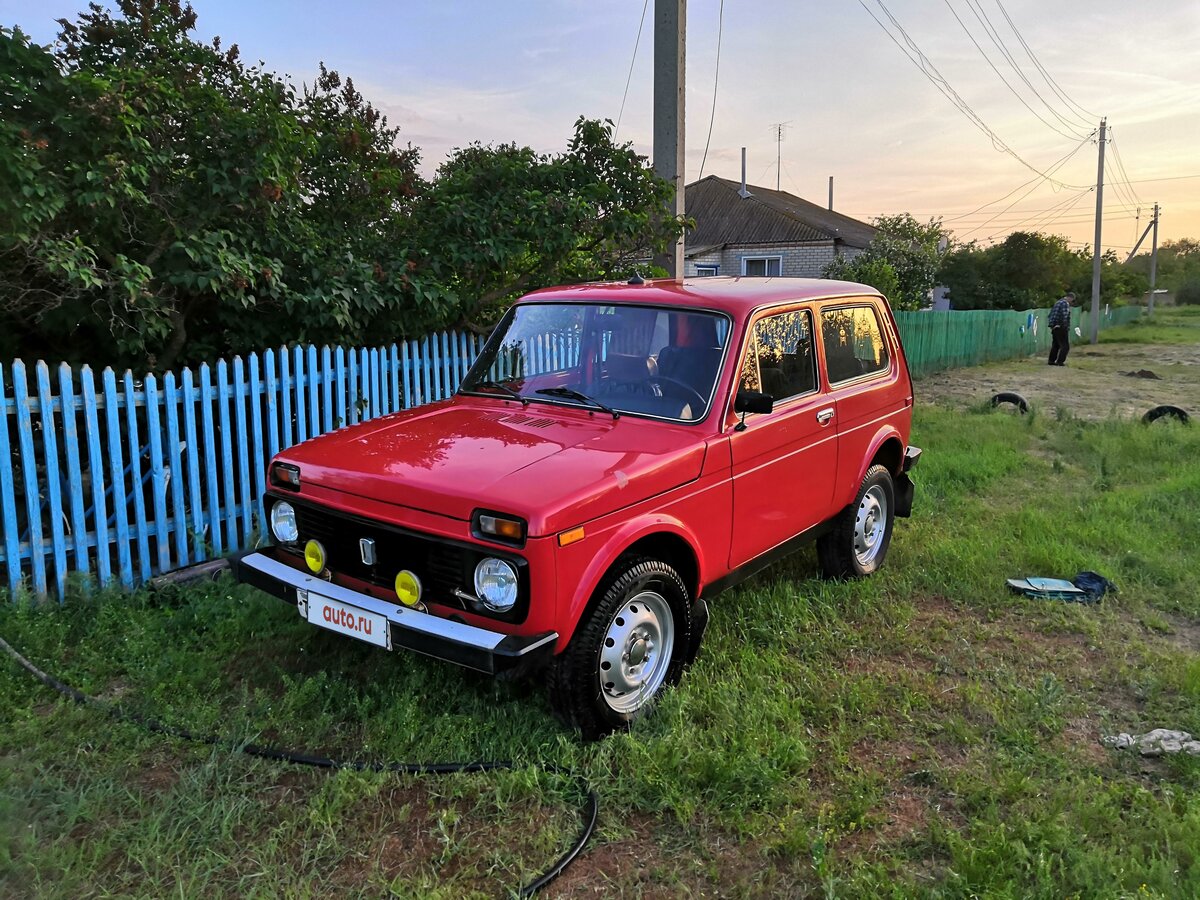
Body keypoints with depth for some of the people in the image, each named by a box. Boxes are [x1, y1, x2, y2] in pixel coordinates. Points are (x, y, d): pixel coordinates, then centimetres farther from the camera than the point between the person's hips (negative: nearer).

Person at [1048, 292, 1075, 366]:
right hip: (1061, 328, -9)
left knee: (1055, 345, 16)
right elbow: (1065, 316, -23)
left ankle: (1052, 360, 17)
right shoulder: (1065, 304, -12)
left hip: (1054, 328, 9)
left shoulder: (1058, 302, 17)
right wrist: (1066, 327, -16)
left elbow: (1050, 314, 20)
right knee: (1065, 346, -3)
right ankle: (1060, 361, -7)